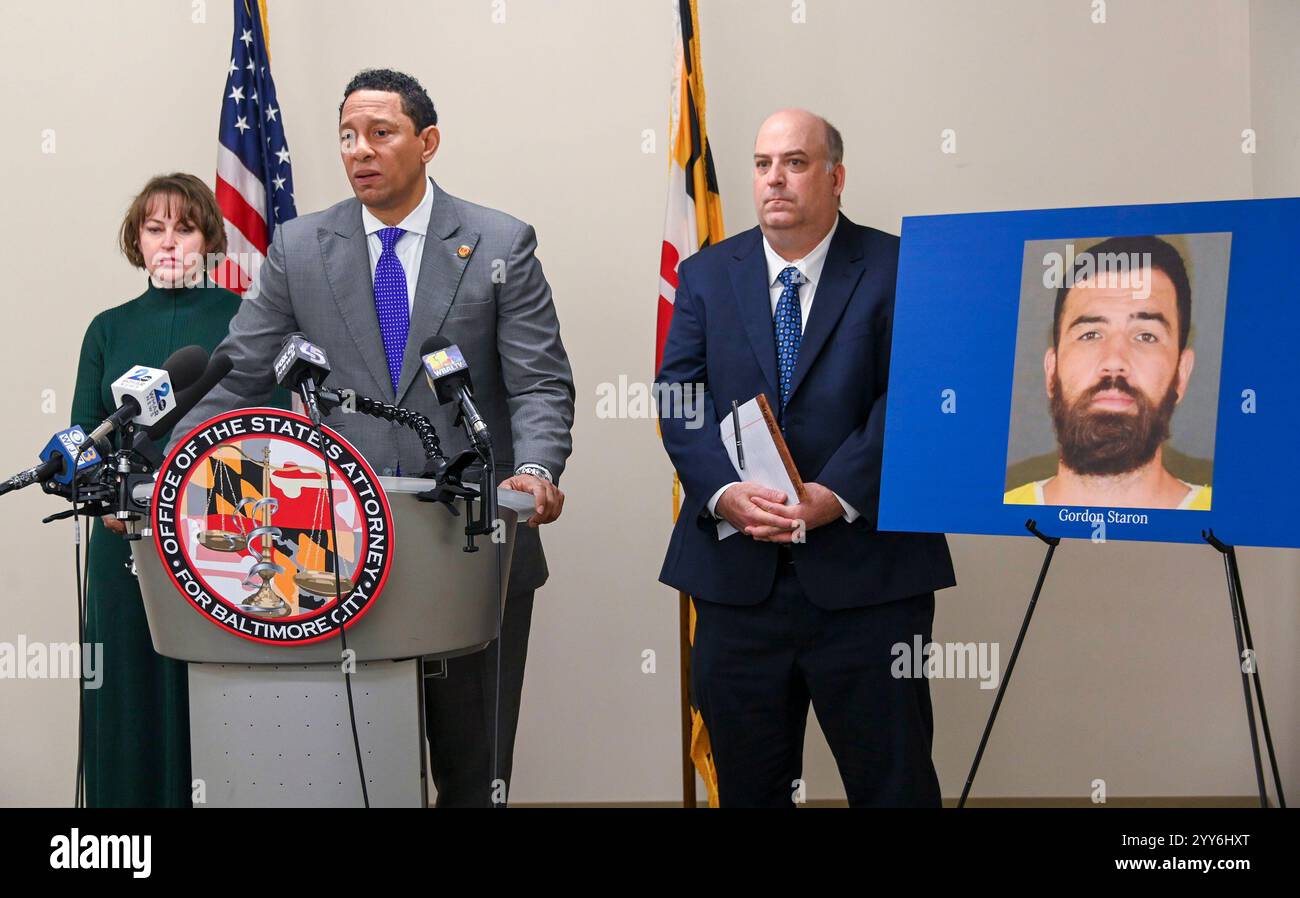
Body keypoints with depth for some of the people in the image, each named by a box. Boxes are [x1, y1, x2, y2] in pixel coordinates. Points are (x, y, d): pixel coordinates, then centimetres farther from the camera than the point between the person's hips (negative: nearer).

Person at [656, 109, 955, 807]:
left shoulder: (898, 270, 1)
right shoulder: (705, 275, 10)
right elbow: (678, 400, 2)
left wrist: (836, 495, -20)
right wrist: (724, 492, -16)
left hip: (866, 571, -3)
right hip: (737, 573, 3)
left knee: (893, 780, 5)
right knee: (747, 781, 14)